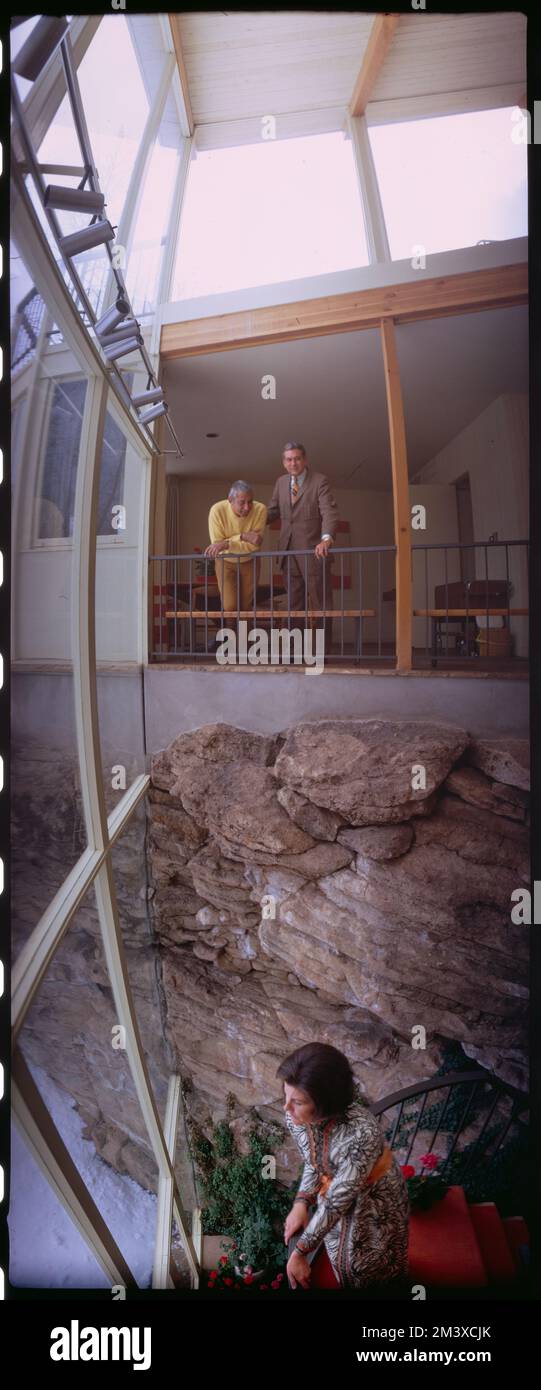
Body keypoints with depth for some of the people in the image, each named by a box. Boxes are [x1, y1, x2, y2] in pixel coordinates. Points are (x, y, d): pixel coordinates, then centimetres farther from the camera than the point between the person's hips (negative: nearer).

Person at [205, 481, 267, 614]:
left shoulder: (260, 509, -24)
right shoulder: (217, 510, -26)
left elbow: (254, 545, -27)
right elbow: (217, 544, -25)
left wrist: (226, 544, -38)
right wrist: (243, 537, -35)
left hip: (250, 562, 1)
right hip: (226, 562, -1)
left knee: (246, 606, 10)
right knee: (229, 606, -10)